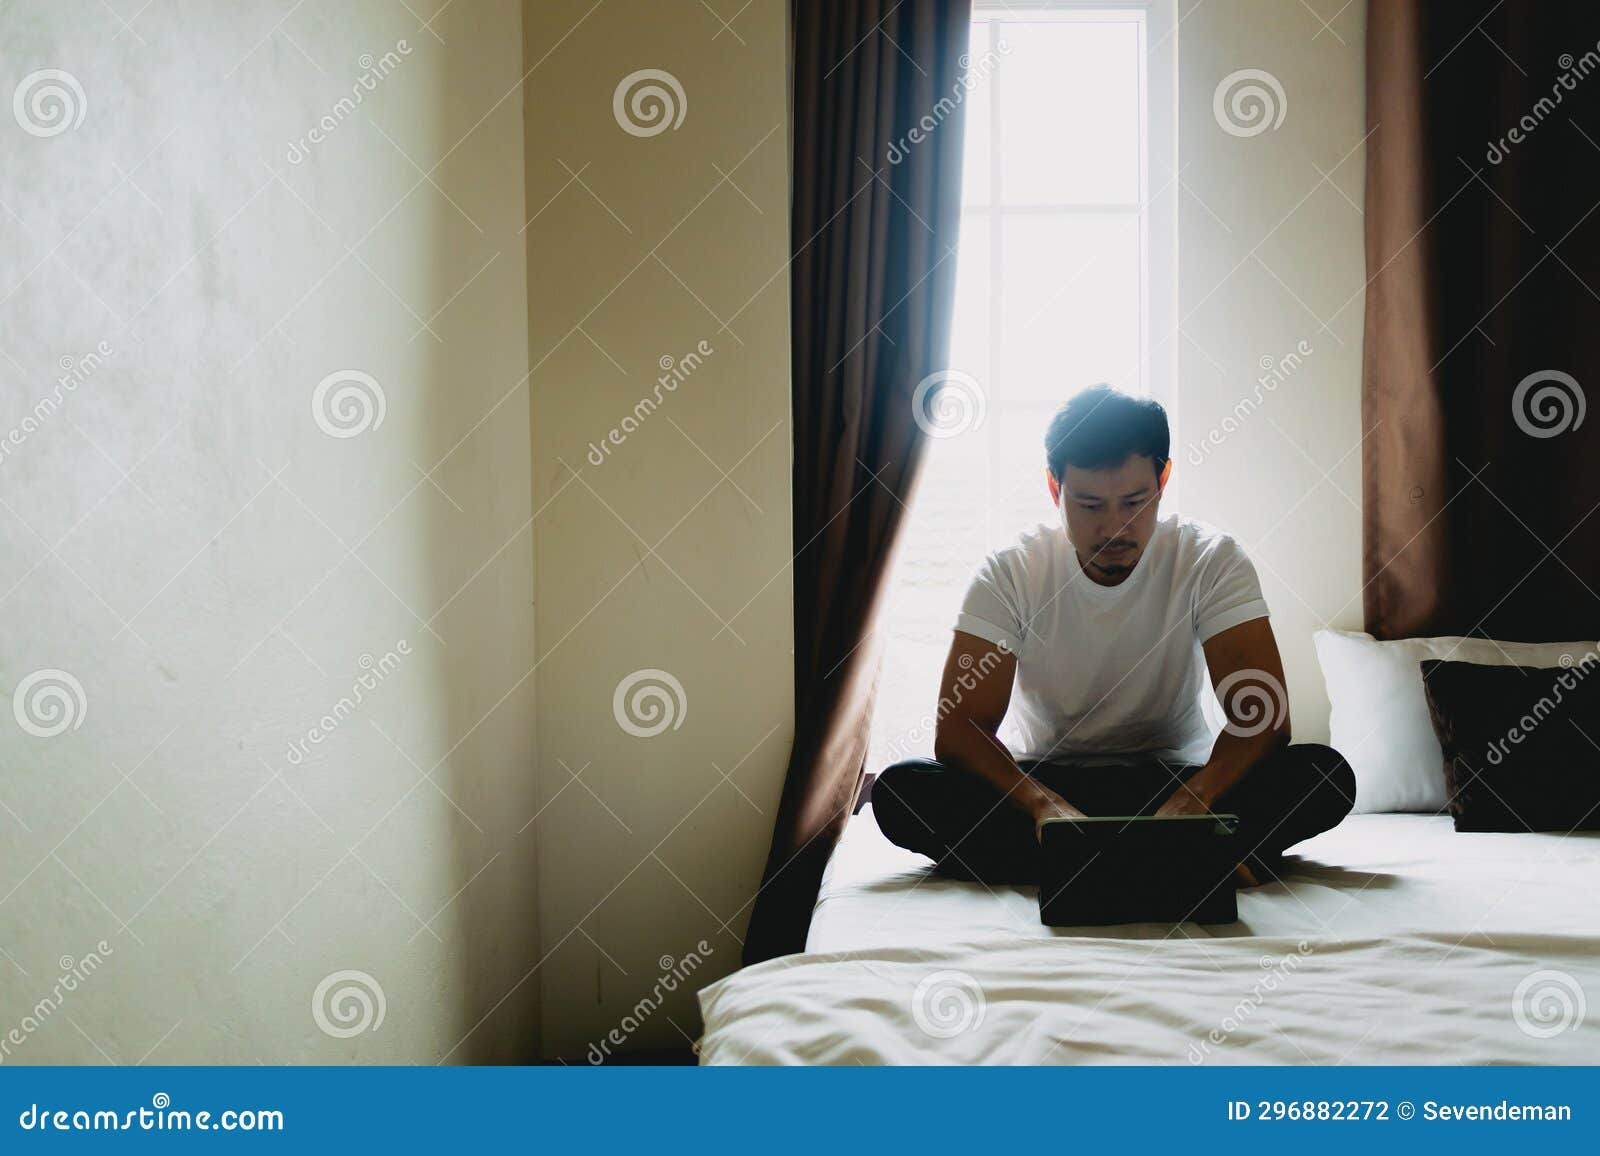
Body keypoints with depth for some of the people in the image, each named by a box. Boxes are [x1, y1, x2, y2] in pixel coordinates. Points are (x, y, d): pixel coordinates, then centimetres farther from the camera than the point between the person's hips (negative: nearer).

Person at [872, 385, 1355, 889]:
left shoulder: (1212, 560, -10)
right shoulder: (1009, 573, -10)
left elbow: (1262, 716, -18)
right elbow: (957, 729, -18)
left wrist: (1191, 800, -39)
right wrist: (1042, 804, -38)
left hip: (1175, 781, 0)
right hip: (1040, 784, 1)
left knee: (1326, 775, -26)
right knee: (898, 790, -30)